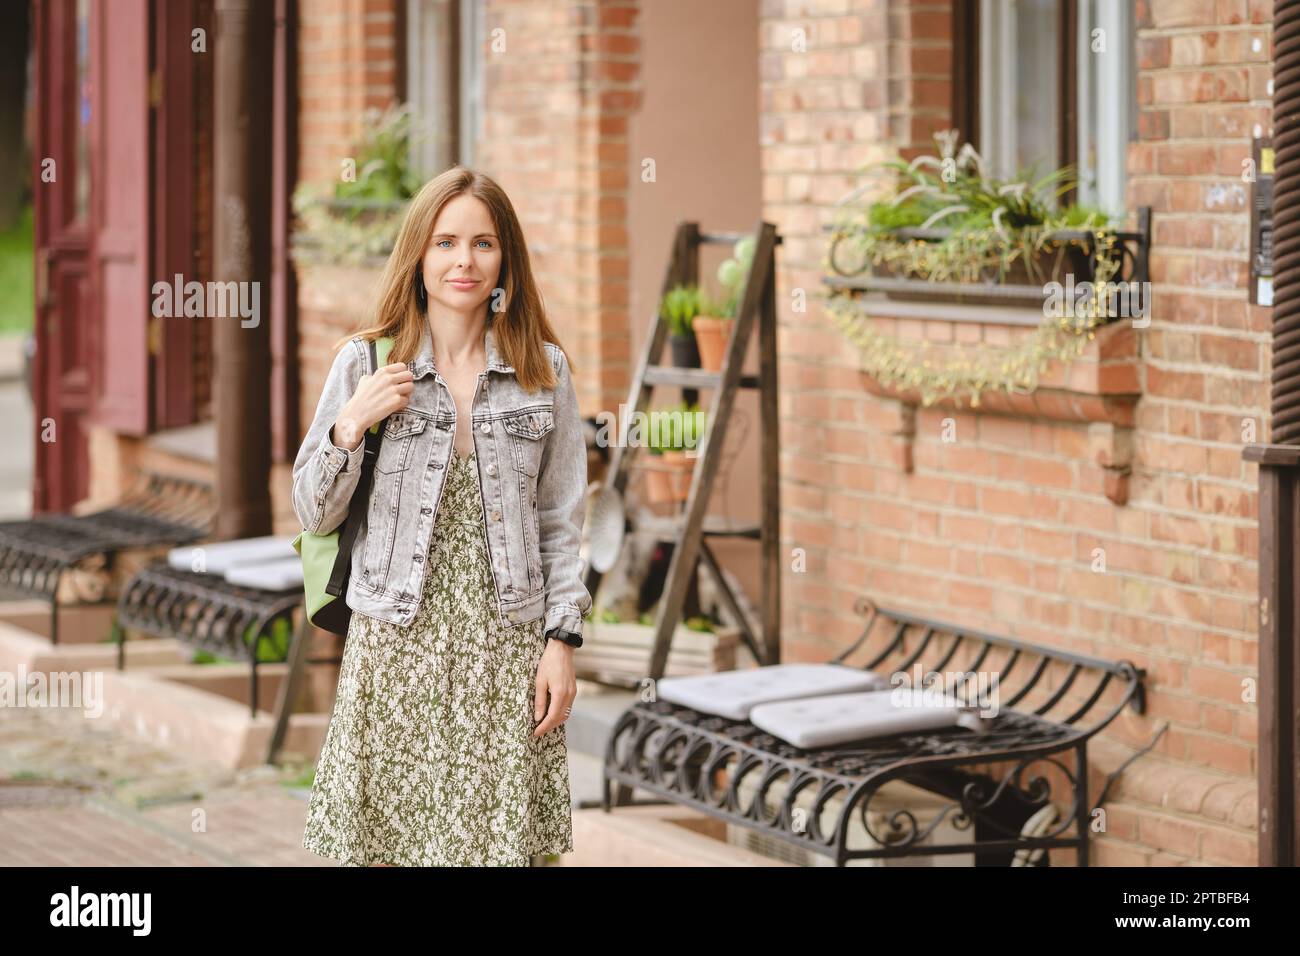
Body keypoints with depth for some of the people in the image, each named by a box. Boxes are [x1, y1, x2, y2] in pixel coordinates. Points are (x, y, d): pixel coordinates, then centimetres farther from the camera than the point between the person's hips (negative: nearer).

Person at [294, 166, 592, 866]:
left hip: (506, 649, 1)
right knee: (385, 845, 0)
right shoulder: (366, 363, 2)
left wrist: (561, 640, 0)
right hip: (397, 645, 0)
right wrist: (352, 425, -12)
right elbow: (313, 515, 4)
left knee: (500, 842, 0)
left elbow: (560, 520, 7)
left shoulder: (544, 370, 5)